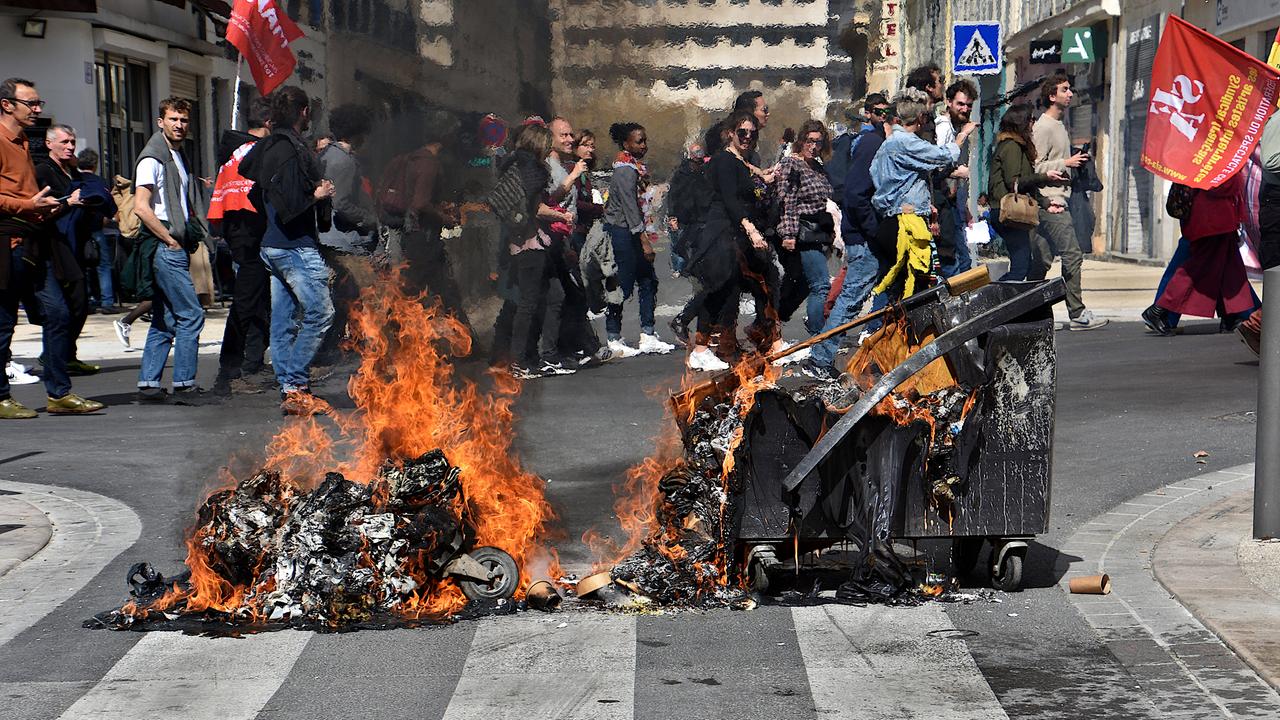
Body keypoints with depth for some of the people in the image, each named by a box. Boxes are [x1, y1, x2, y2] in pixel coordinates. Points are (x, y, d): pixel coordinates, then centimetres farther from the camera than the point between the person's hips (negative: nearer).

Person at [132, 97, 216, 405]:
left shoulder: (179, 156, 19)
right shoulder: (153, 158, -9)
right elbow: (141, 207, -17)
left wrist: (190, 239, 13)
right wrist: (170, 240, -15)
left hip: (176, 248, 9)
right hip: (164, 248, -9)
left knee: (165, 320, 9)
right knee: (191, 315, -10)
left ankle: (149, 385, 13)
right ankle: (184, 385, -7)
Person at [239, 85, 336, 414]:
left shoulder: (268, 147, 11)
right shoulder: (292, 151, -17)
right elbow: (288, 207, -23)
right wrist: (317, 195, -11)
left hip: (272, 245, 10)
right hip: (296, 247, -10)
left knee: (283, 319, 10)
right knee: (320, 313, -7)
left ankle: (289, 389, 14)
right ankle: (296, 386, -8)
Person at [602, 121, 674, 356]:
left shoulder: (635, 167, 14)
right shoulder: (625, 170, -16)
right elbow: (630, 207, -21)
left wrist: (646, 235, 16)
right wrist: (644, 241, -22)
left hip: (632, 233, 10)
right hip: (621, 232, -10)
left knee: (648, 281, 8)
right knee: (623, 286, -4)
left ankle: (648, 336, 10)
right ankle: (614, 339, 3)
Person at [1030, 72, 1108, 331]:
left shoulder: (1058, 126, 20)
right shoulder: (1043, 127, -11)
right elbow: (1034, 167, -17)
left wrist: (1075, 163, 8)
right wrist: (1066, 163, -15)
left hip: (1058, 201, 10)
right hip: (1051, 202, -10)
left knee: (1042, 261, 10)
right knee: (1072, 255, -10)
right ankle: (1077, 314, -8)